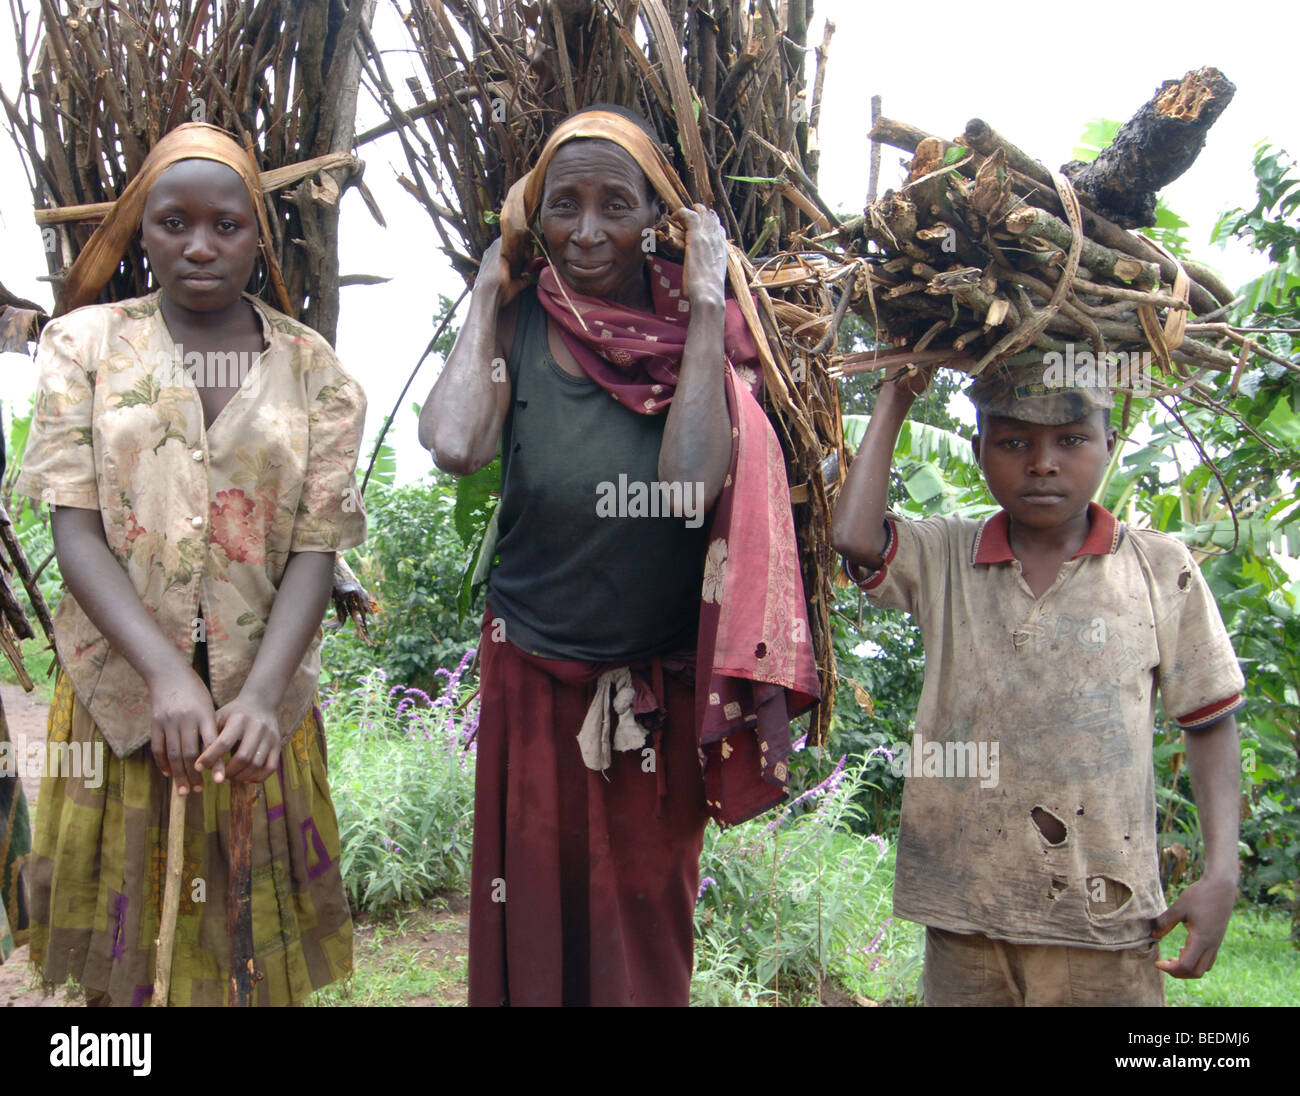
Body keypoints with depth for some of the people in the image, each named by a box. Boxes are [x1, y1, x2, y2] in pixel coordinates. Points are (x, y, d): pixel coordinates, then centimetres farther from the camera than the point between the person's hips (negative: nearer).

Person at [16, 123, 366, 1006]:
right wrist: (168, 676, -21)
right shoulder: (86, 343, 1)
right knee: (127, 943, 14)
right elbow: (75, 531, -7)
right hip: (122, 698, 0)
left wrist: (261, 695, -21)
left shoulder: (313, 368, 1)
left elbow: (316, 546, -6)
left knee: (259, 941, 13)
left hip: (262, 706, 0)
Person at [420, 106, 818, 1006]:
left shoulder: (704, 325, -7)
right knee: (533, 891, 18)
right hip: (533, 670, 1)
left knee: (646, 906, 19)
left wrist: (704, 302, -19)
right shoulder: (520, 322, -6)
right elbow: (454, 445, -26)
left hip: (662, 684, 0)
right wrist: (488, 290, -13)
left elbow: (694, 480, -25)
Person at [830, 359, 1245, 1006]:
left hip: (1102, 916, -1)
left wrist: (1221, 874, -2)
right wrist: (896, 396, -2)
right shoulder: (944, 558, 5)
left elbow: (1209, 722, 7)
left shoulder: (1161, 570, 2)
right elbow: (854, 536, -14)